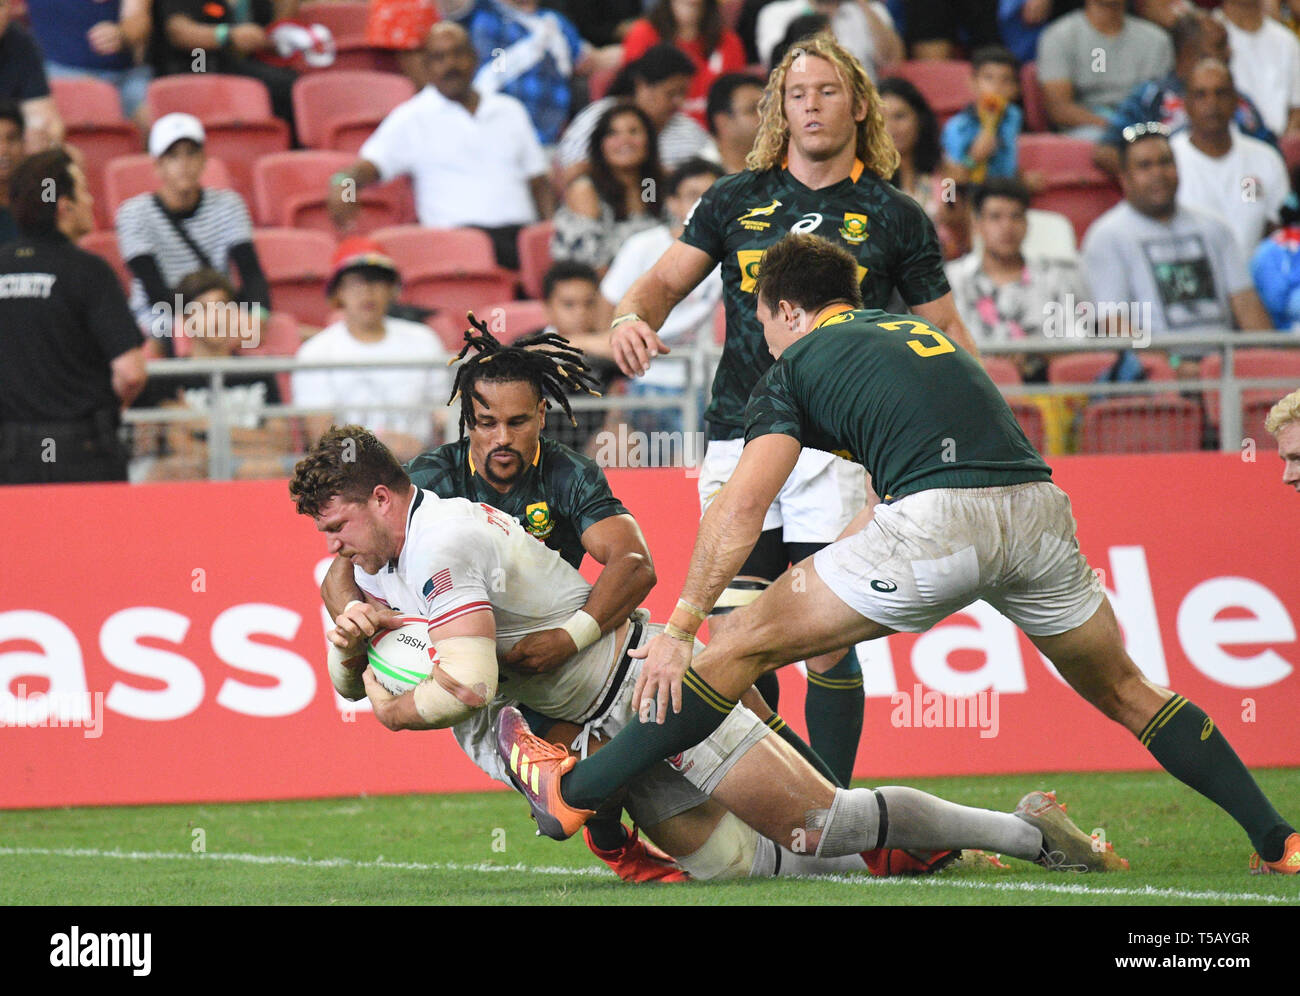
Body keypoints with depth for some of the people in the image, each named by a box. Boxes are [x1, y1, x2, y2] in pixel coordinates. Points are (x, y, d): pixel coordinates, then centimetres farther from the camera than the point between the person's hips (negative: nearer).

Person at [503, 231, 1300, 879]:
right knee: (1123, 693, 23)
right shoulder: (921, 331, 34)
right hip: (1038, 502, 5)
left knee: (746, 647, 7)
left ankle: (573, 794, 11)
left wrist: (679, 631, 10)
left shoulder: (796, 368, 15)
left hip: (937, 522, -5)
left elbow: (739, 514, 4)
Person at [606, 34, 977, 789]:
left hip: (836, 449, -2)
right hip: (739, 443, 2)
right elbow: (667, 280, 16)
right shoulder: (738, 201, 11)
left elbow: (944, 332, 9)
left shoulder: (894, 217, 6)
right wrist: (632, 317, -7)